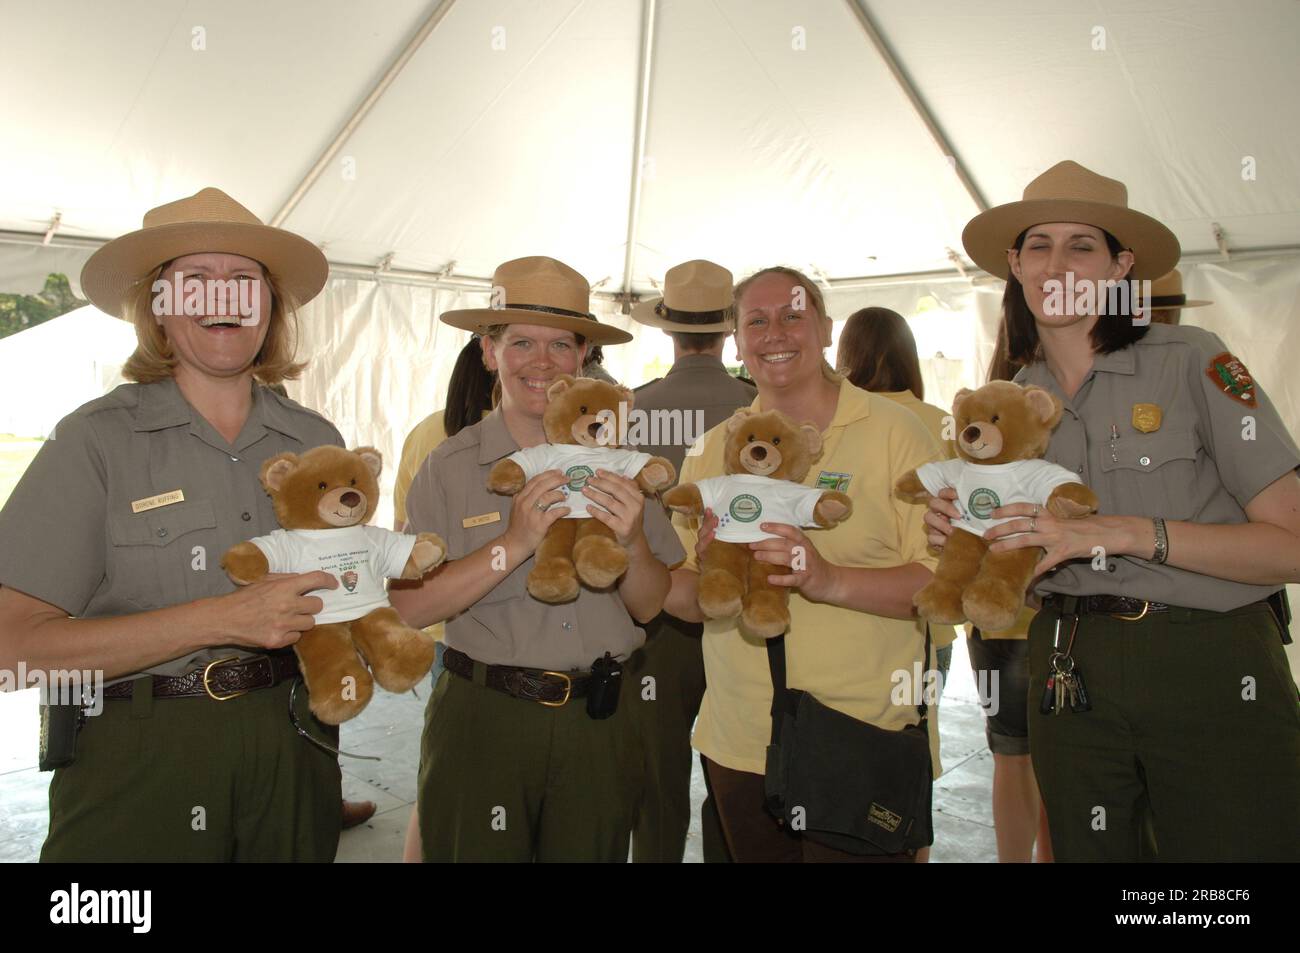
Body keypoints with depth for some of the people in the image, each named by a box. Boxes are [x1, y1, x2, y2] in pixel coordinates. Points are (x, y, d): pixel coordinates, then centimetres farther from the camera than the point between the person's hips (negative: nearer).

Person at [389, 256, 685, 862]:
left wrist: (631, 542, -17)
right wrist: (514, 544, -22)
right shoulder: (450, 466, -5)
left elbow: (650, 607, 3)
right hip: (483, 720, -2)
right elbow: (410, 606, -11)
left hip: (600, 721, 2)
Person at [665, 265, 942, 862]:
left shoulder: (893, 431, -5)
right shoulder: (712, 450, 6)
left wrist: (829, 580, -26)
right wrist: (706, 578, -15)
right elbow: (676, 598, 7)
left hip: (865, 747, -3)